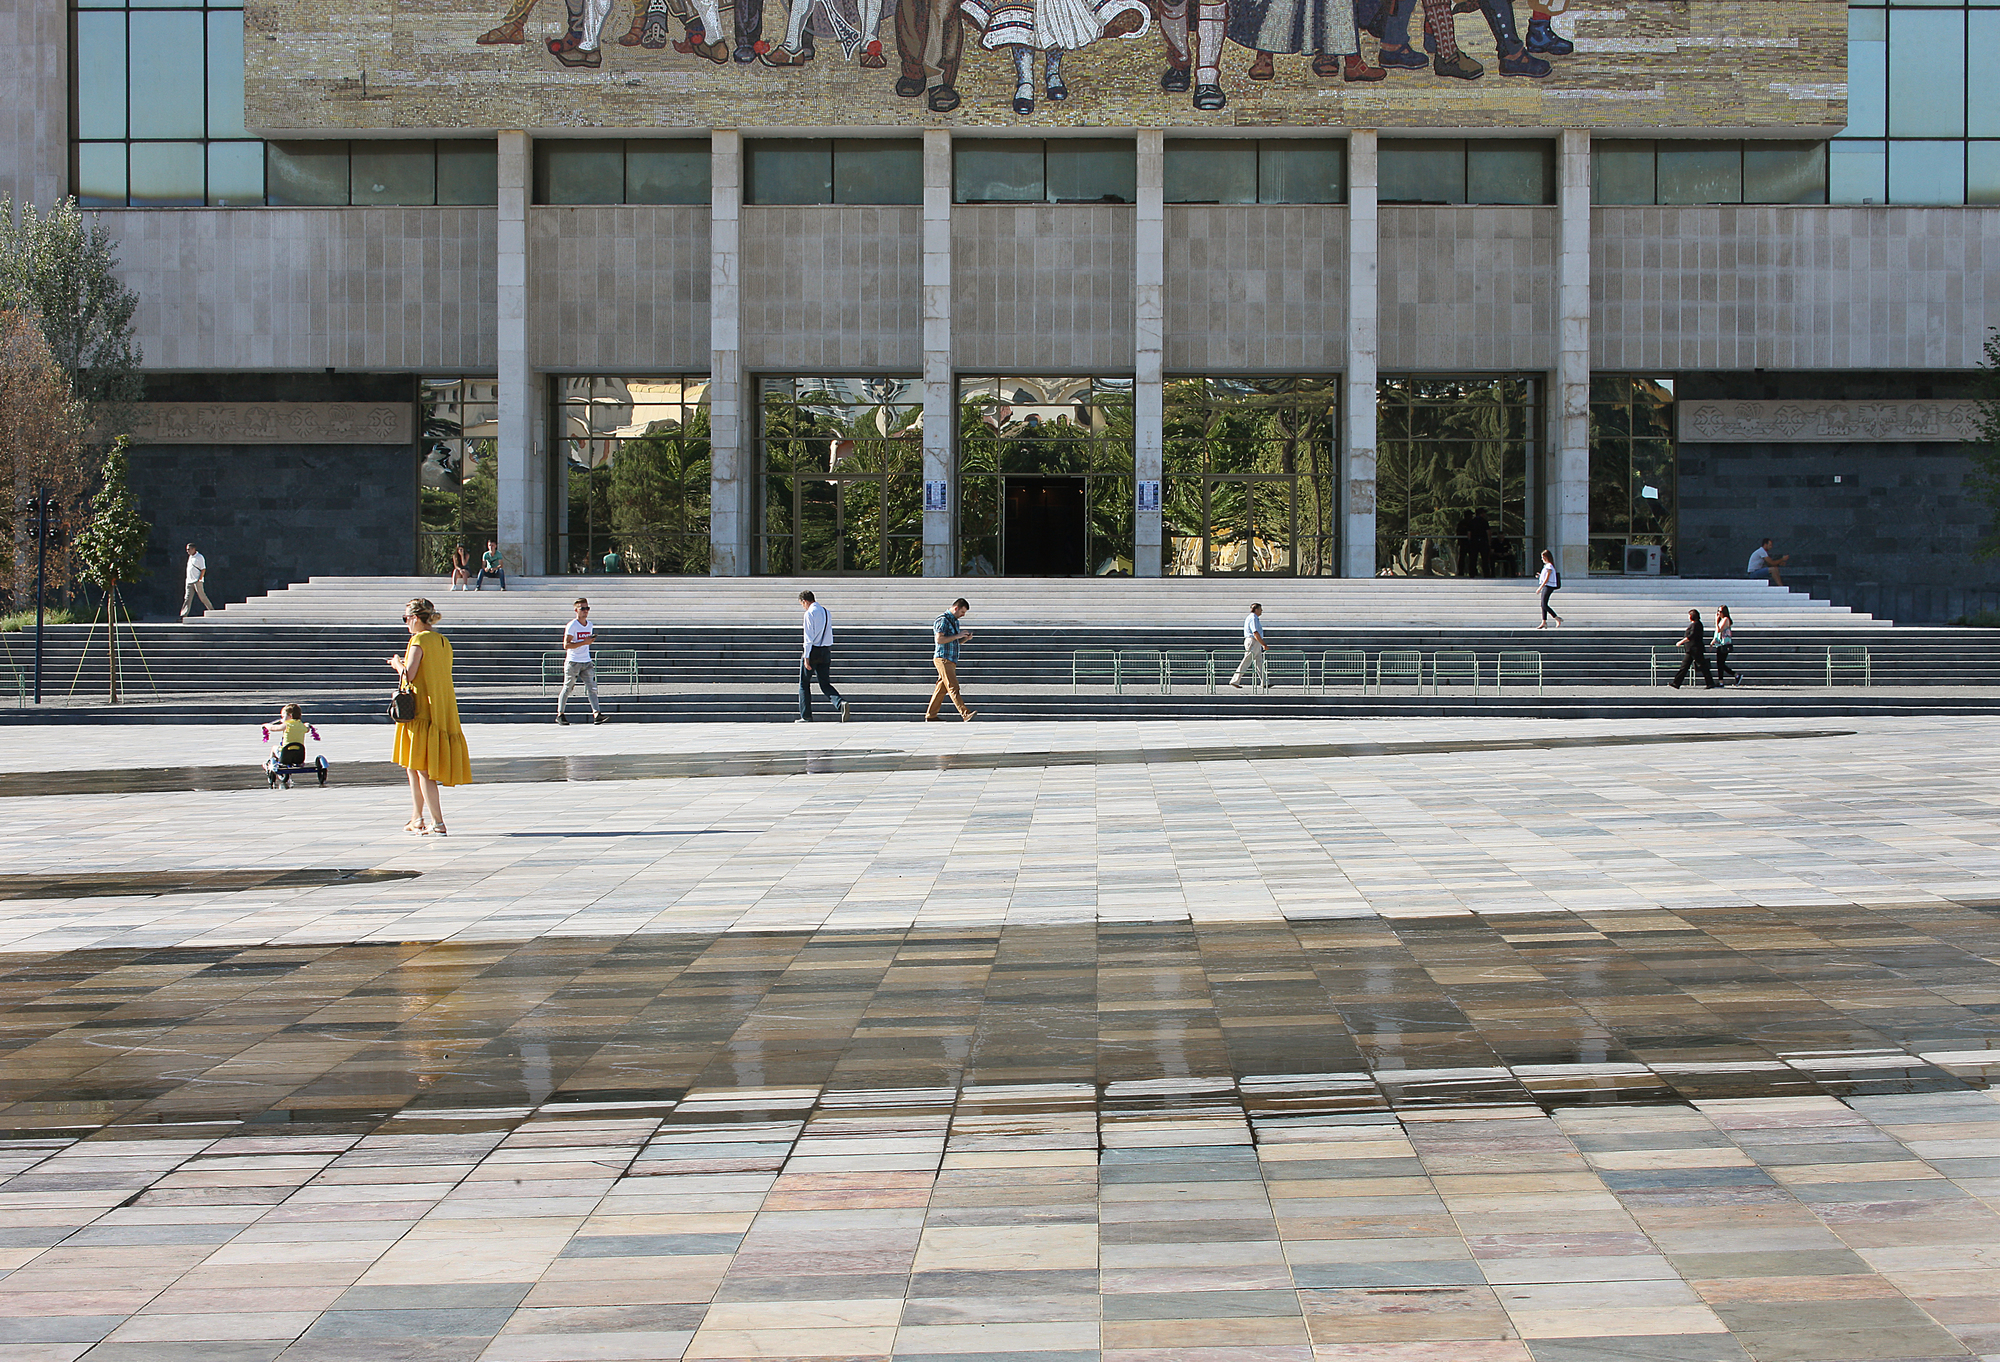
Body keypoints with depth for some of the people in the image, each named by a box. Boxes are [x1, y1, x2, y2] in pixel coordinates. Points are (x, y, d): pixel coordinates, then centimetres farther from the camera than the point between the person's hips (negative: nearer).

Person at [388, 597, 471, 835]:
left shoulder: (419, 640, -11)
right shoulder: (443, 642, 13)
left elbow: (409, 676, -17)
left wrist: (398, 664, 3)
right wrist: (404, 666, 23)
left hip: (421, 710, -8)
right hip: (442, 713, 8)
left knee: (421, 769, -4)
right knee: (413, 767, 17)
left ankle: (437, 823, -10)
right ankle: (416, 819, 21)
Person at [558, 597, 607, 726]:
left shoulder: (589, 625, 11)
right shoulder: (572, 626, -11)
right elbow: (566, 645, -19)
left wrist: (591, 639, 10)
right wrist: (584, 642, -22)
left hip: (586, 662, 6)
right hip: (572, 662, -6)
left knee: (592, 687, -7)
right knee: (567, 688, 3)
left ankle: (596, 714, -15)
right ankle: (560, 714, 15)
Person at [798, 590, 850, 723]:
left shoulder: (810, 613, -11)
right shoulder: (827, 613, 13)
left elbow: (809, 637, -16)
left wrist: (806, 657, -17)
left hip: (813, 651, -6)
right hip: (826, 651, 6)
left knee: (804, 684, 8)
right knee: (825, 684, 6)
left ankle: (806, 716, 9)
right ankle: (842, 703, -20)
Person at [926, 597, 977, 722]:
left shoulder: (954, 621, 19)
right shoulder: (943, 620, -11)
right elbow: (939, 639, -19)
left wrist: (966, 638, 5)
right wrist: (957, 636, -18)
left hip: (951, 661, 10)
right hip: (943, 659, -10)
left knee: (942, 689, 9)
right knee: (953, 687, -16)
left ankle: (930, 716, 14)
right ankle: (965, 714, -25)